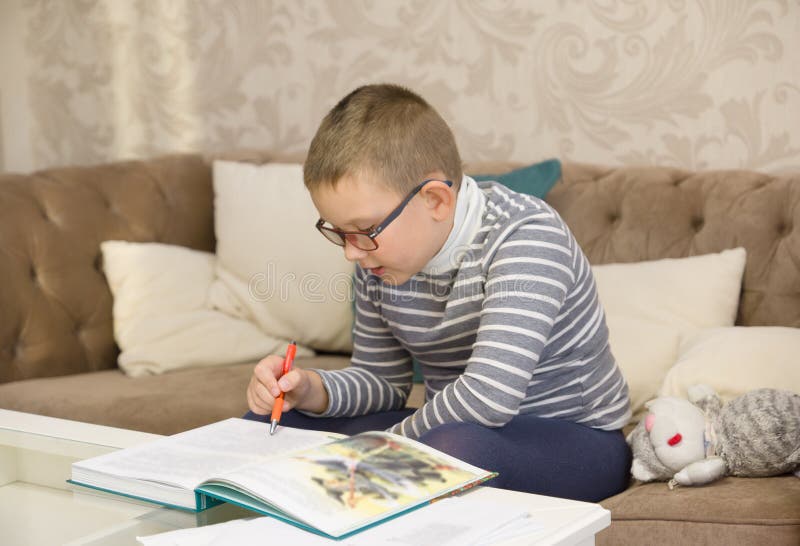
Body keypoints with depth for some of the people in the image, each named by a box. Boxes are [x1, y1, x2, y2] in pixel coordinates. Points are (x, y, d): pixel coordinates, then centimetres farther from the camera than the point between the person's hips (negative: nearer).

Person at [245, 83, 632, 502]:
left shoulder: (524, 236, -26)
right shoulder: (378, 259, -2)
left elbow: (488, 396, -35)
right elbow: (382, 380, 10)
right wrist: (310, 391, -12)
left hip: (573, 439, -7)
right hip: (448, 427, 7)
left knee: (456, 447, -41)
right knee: (269, 424, -4)